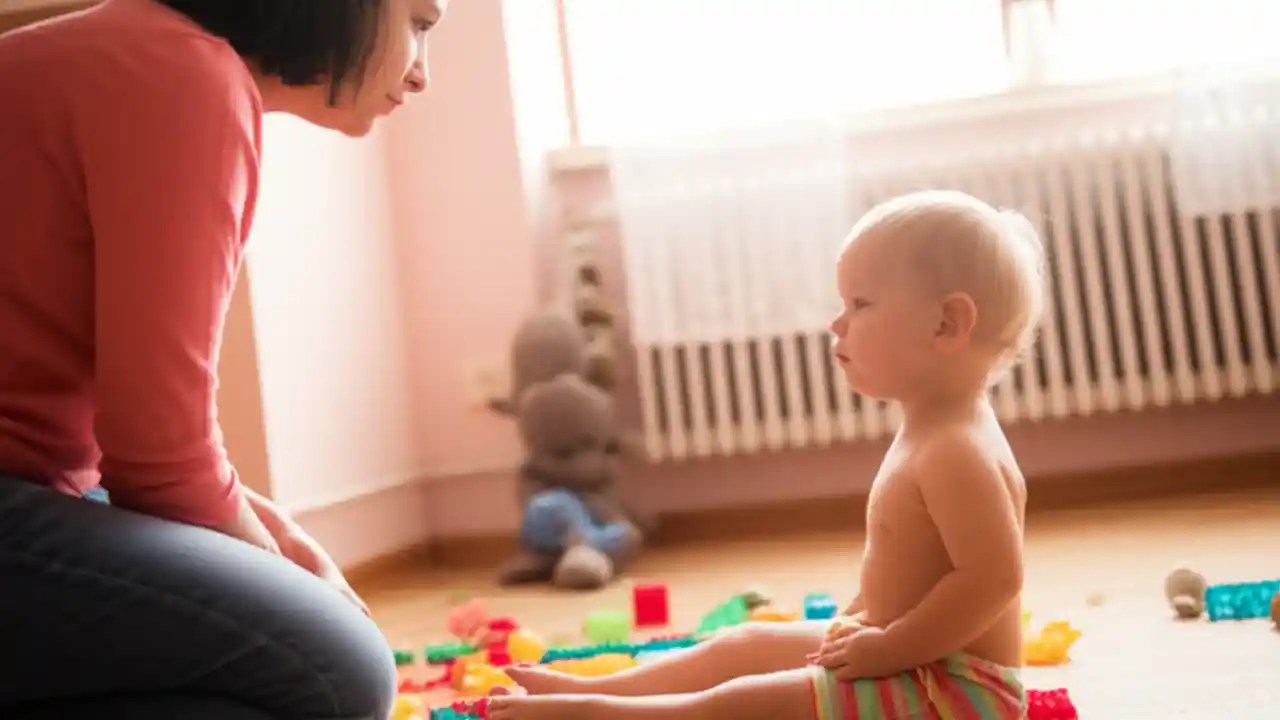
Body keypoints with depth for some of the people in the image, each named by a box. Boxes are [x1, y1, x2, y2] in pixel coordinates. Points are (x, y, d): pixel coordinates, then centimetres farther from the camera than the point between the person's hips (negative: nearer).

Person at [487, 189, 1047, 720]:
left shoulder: (957, 450, -24)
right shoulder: (930, 433, 10)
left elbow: (993, 578, -31)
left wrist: (886, 648, -24)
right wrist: (862, 619, 9)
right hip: (910, 661, 10)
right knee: (748, 646, 16)